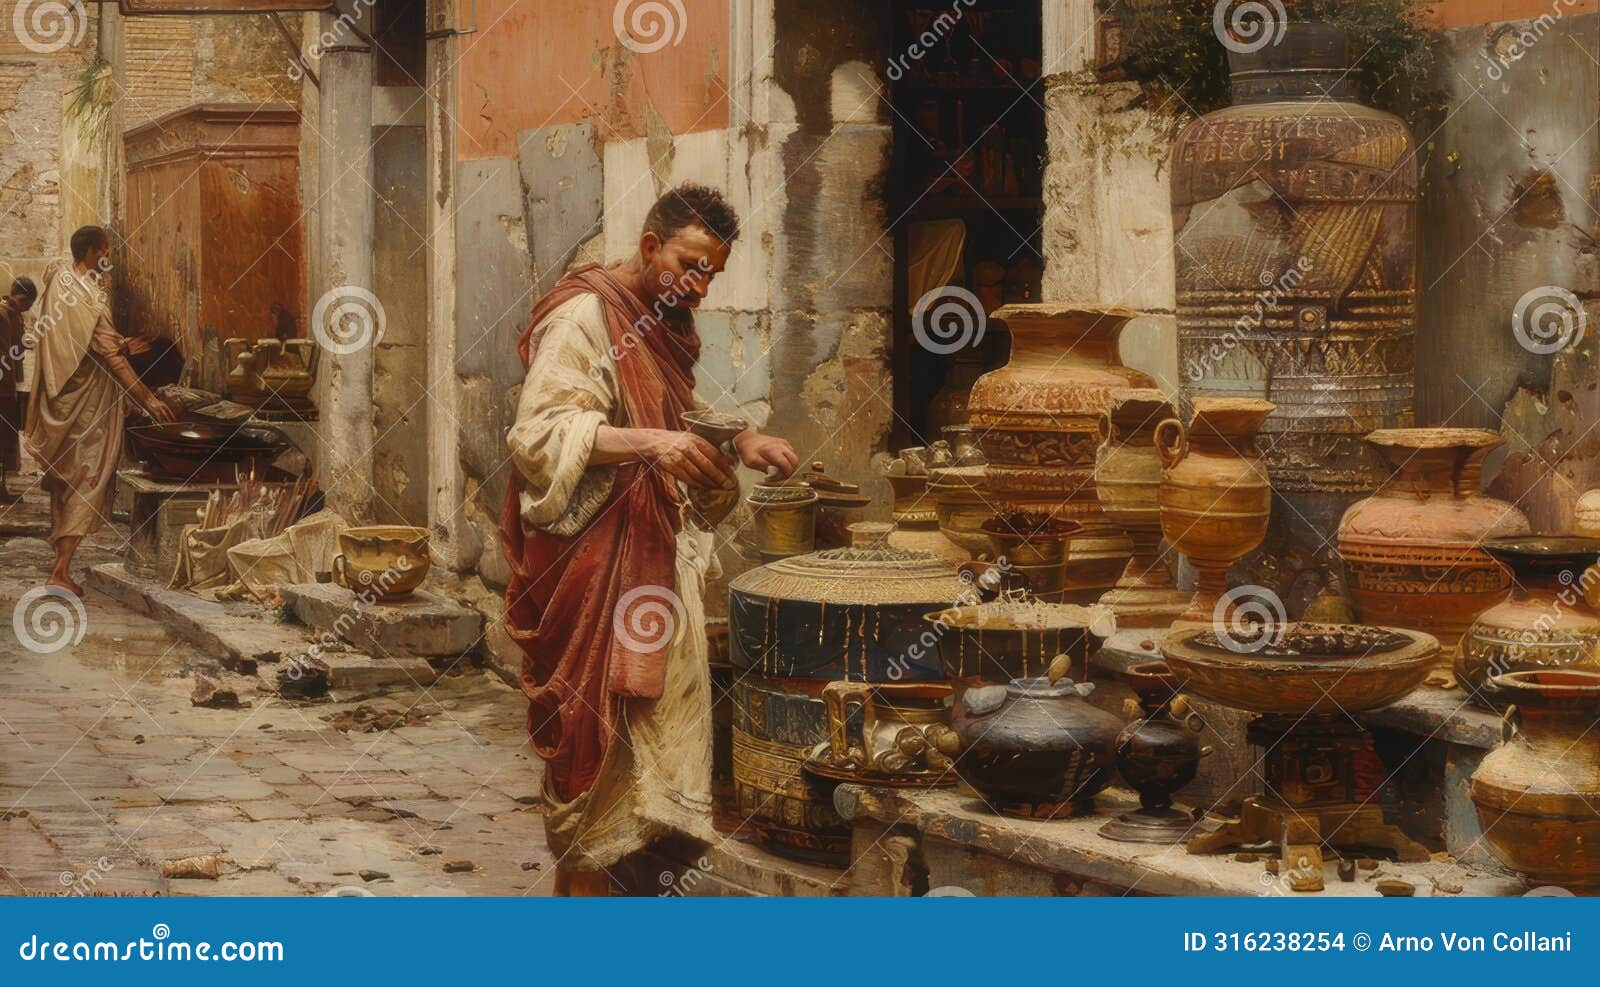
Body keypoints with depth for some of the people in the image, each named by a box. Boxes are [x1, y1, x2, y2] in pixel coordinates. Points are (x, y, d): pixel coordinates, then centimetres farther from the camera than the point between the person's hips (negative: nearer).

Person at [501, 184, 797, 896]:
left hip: (660, 556, 9)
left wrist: (741, 444, 7)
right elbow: (539, 432, -22)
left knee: (665, 711, 9)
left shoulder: (665, 328, 17)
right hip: (597, 557, -9)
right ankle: (580, 878, -2)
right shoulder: (583, 317, -11)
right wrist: (649, 444, -33)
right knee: (597, 720, -8)